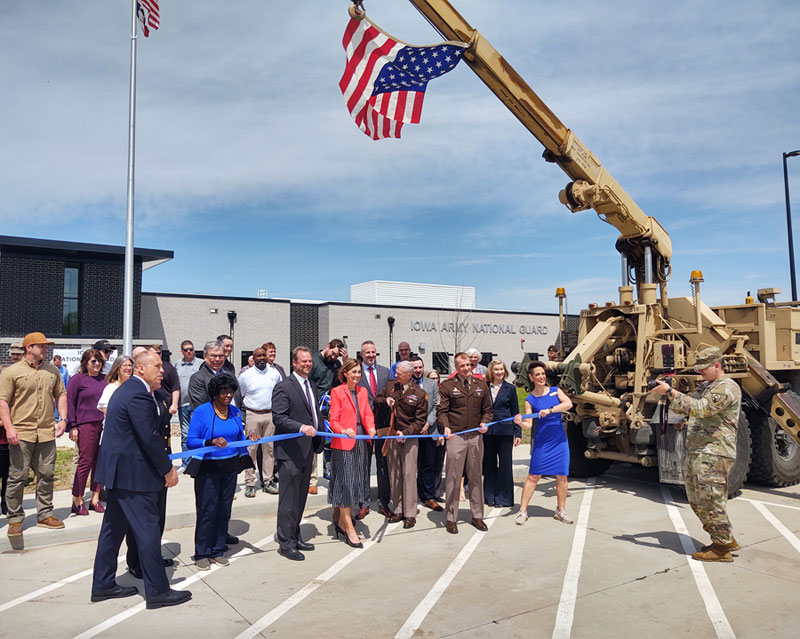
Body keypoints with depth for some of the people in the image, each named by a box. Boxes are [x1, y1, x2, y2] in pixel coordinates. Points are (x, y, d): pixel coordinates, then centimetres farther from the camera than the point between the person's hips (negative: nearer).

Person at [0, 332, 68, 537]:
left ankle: (44, 514, 22)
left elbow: (61, 395, 17)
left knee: (46, 475, 10)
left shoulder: (52, 371, 11)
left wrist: (62, 419, 7)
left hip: (47, 432, 4)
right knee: (18, 477, 1)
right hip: (21, 433, -4)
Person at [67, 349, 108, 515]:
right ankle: (77, 501, 10)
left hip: (104, 425, 5)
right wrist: (72, 426, -7)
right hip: (85, 425, -5)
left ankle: (95, 499, 16)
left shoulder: (104, 379, 13)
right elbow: (69, 402, -2)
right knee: (85, 462, -2)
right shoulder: (78, 379, 0)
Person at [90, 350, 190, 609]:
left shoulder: (127, 390, 14)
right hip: (132, 474, -11)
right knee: (147, 530, -3)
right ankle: (158, 591, 6)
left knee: (113, 528, 18)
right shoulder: (138, 395, -20)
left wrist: (163, 464, 19)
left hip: (118, 471, 11)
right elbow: (149, 437, -22)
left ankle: (103, 585, 29)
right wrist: (168, 469, -12)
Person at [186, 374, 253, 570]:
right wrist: (211, 442, -28)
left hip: (230, 467, 5)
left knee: (224, 509, 10)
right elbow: (190, 441, -13)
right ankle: (201, 554, 15)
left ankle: (217, 551, 24)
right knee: (207, 510, -1)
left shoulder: (235, 412, 6)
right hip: (208, 468, -5)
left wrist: (249, 439, -9)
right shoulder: (201, 411, -9)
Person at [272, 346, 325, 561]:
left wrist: (319, 439, 14)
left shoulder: (312, 386, 15)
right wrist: (300, 427, -32)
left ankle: (295, 537, 29)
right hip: (290, 451, -8)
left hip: (307, 450, 9)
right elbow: (278, 417, -19)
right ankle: (285, 543, 8)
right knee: (289, 500, -2)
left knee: (301, 497, 17)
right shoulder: (283, 387, -11)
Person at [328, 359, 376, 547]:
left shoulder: (362, 391, 14)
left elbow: (367, 414, 8)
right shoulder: (336, 392, -3)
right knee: (345, 483, -4)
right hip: (343, 443, -6)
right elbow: (333, 420, -7)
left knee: (357, 481, 11)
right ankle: (349, 528, 0)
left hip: (362, 442, 6)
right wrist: (343, 431, -27)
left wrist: (371, 428, -13)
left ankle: (340, 520, 26)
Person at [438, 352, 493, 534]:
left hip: (476, 436, 3)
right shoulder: (447, 386, 0)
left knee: (476, 477, 11)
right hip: (455, 436, -3)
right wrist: (445, 427, -20)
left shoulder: (481, 385, 11)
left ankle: (477, 516, 23)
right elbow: (442, 411, -3)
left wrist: (484, 423, -4)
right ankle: (451, 518, 10)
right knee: (453, 478, 0)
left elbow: (487, 409, 15)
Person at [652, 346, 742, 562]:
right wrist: (669, 392, -1)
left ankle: (722, 549, 10)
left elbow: (700, 408, -25)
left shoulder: (727, 388, -13)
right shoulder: (704, 387, 18)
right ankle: (726, 539, 29)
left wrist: (670, 391, -25)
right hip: (694, 453, 10)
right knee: (697, 502, 15)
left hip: (714, 455, -10)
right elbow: (682, 409, 18)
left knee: (710, 503, -3)